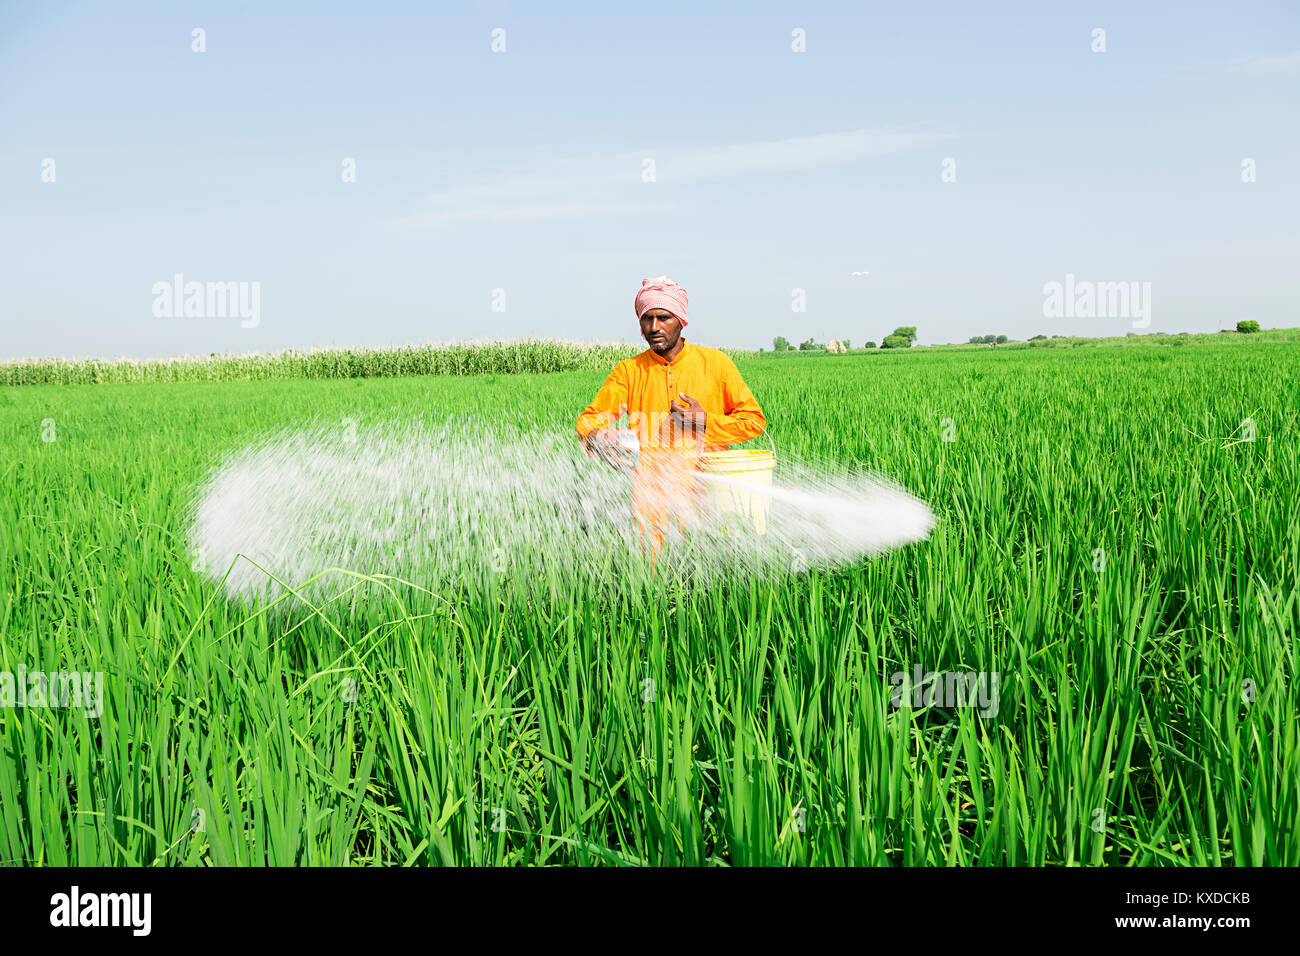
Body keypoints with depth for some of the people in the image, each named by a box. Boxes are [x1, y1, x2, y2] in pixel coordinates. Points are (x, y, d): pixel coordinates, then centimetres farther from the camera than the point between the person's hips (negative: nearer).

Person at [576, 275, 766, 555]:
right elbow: (589, 420, 2)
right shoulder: (628, 371, 8)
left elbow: (754, 420, 8)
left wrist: (705, 421, -8)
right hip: (651, 493, 0)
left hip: (706, 492, 0)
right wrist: (600, 437, -23)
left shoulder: (715, 363, 6)